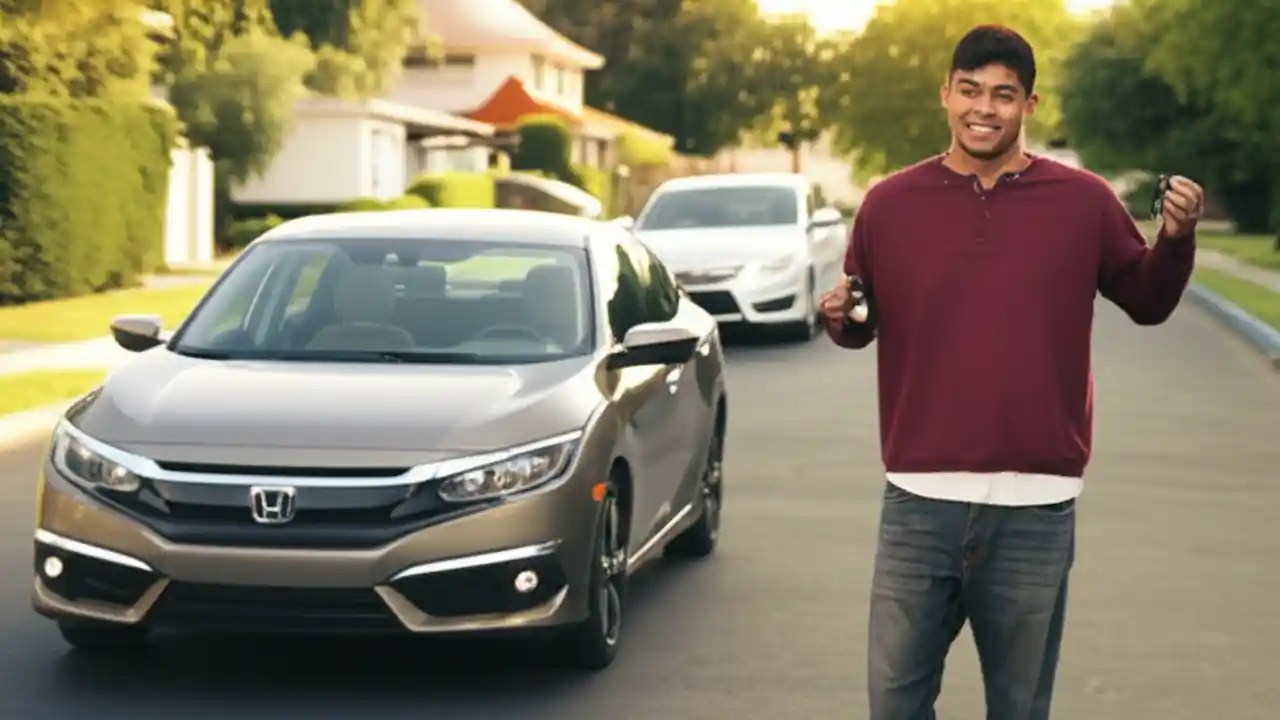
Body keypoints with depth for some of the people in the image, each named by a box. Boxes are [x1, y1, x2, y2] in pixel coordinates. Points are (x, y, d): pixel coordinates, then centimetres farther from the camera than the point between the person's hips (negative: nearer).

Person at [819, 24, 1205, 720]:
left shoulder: (1084, 201, 1)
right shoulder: (888, 203, 3)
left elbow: (1147, 302, 11)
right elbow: (863, 324, 14)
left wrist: (1175, 239, -7)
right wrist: (840, 318, -8)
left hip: (1036, 510, -1)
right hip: (919, 503, 1)